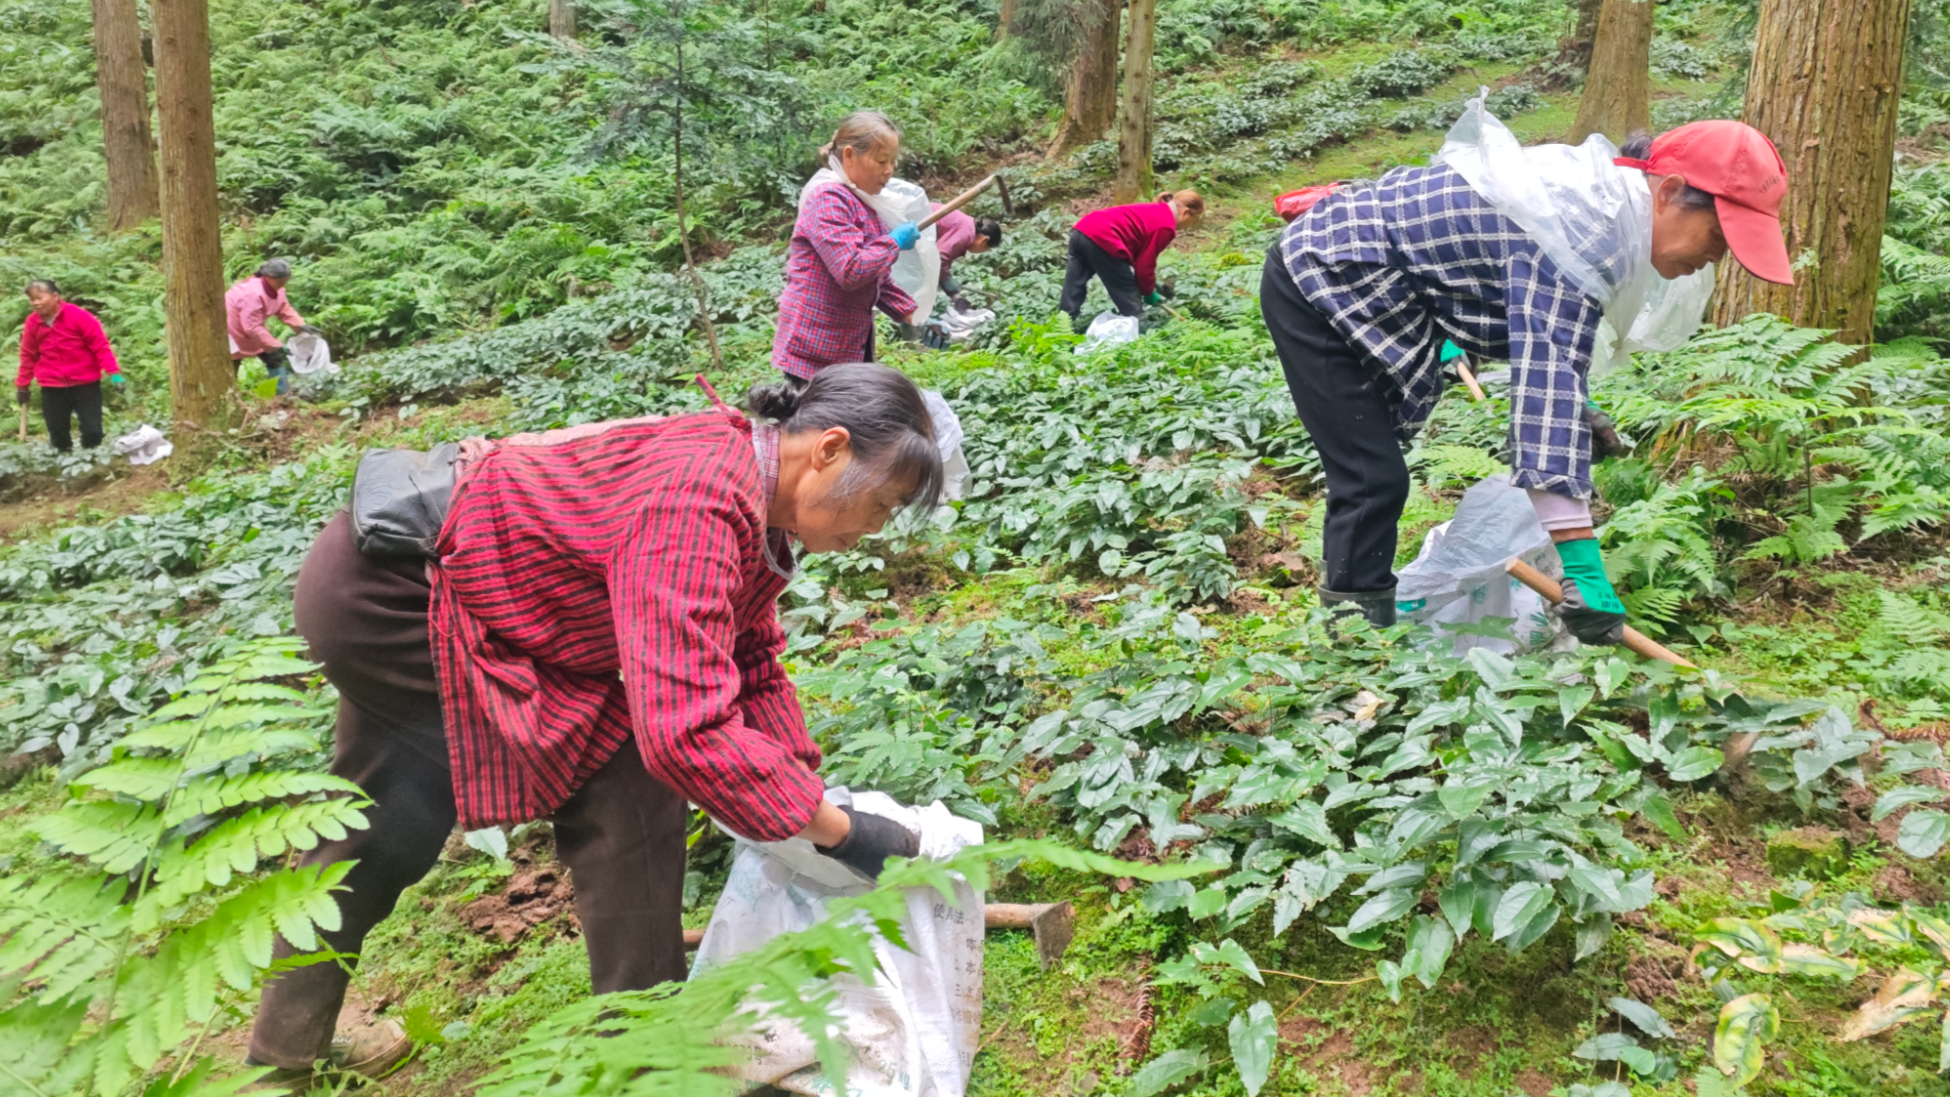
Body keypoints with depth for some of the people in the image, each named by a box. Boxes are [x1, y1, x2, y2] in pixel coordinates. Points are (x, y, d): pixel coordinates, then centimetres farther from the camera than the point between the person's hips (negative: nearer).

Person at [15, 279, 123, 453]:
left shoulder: (78, 315, -11)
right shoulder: (32, 322, 2)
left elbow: (100, 344, -10)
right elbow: (28, 355, 12)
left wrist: (112, 371, -17)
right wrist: (22, 385, 15)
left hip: (85, 382, -3)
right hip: (52, 386, 3)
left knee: (92, 431, -2)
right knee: (57, 433, 7)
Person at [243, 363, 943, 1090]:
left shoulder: (746, 493, 0)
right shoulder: (700, 502, -31)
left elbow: (751, 667, 6)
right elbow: (685, 731, -38)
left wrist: (809, 794, 0)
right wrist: (836, 831, -28)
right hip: (386, 596, -10)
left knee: (384, 827, 25)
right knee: (624, 785, -10)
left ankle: (285, 1050, 46)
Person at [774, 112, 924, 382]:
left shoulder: (864, 203, 14)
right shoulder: (828, 197, -17)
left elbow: (879, 280, 19)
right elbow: (851, 271, -28)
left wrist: (914, 318, 7)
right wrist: (894, 242, -14)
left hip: (851, 346, 10)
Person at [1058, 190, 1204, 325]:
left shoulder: (1153, 211, 26)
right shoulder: (1165, 226, -2)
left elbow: (1139, 255, 31)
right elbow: (1145, 264, -2)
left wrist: (1147, 287, 34)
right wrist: (1148, 292, 15)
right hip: (1102, 240, -9)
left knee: (1072, 297, 11)